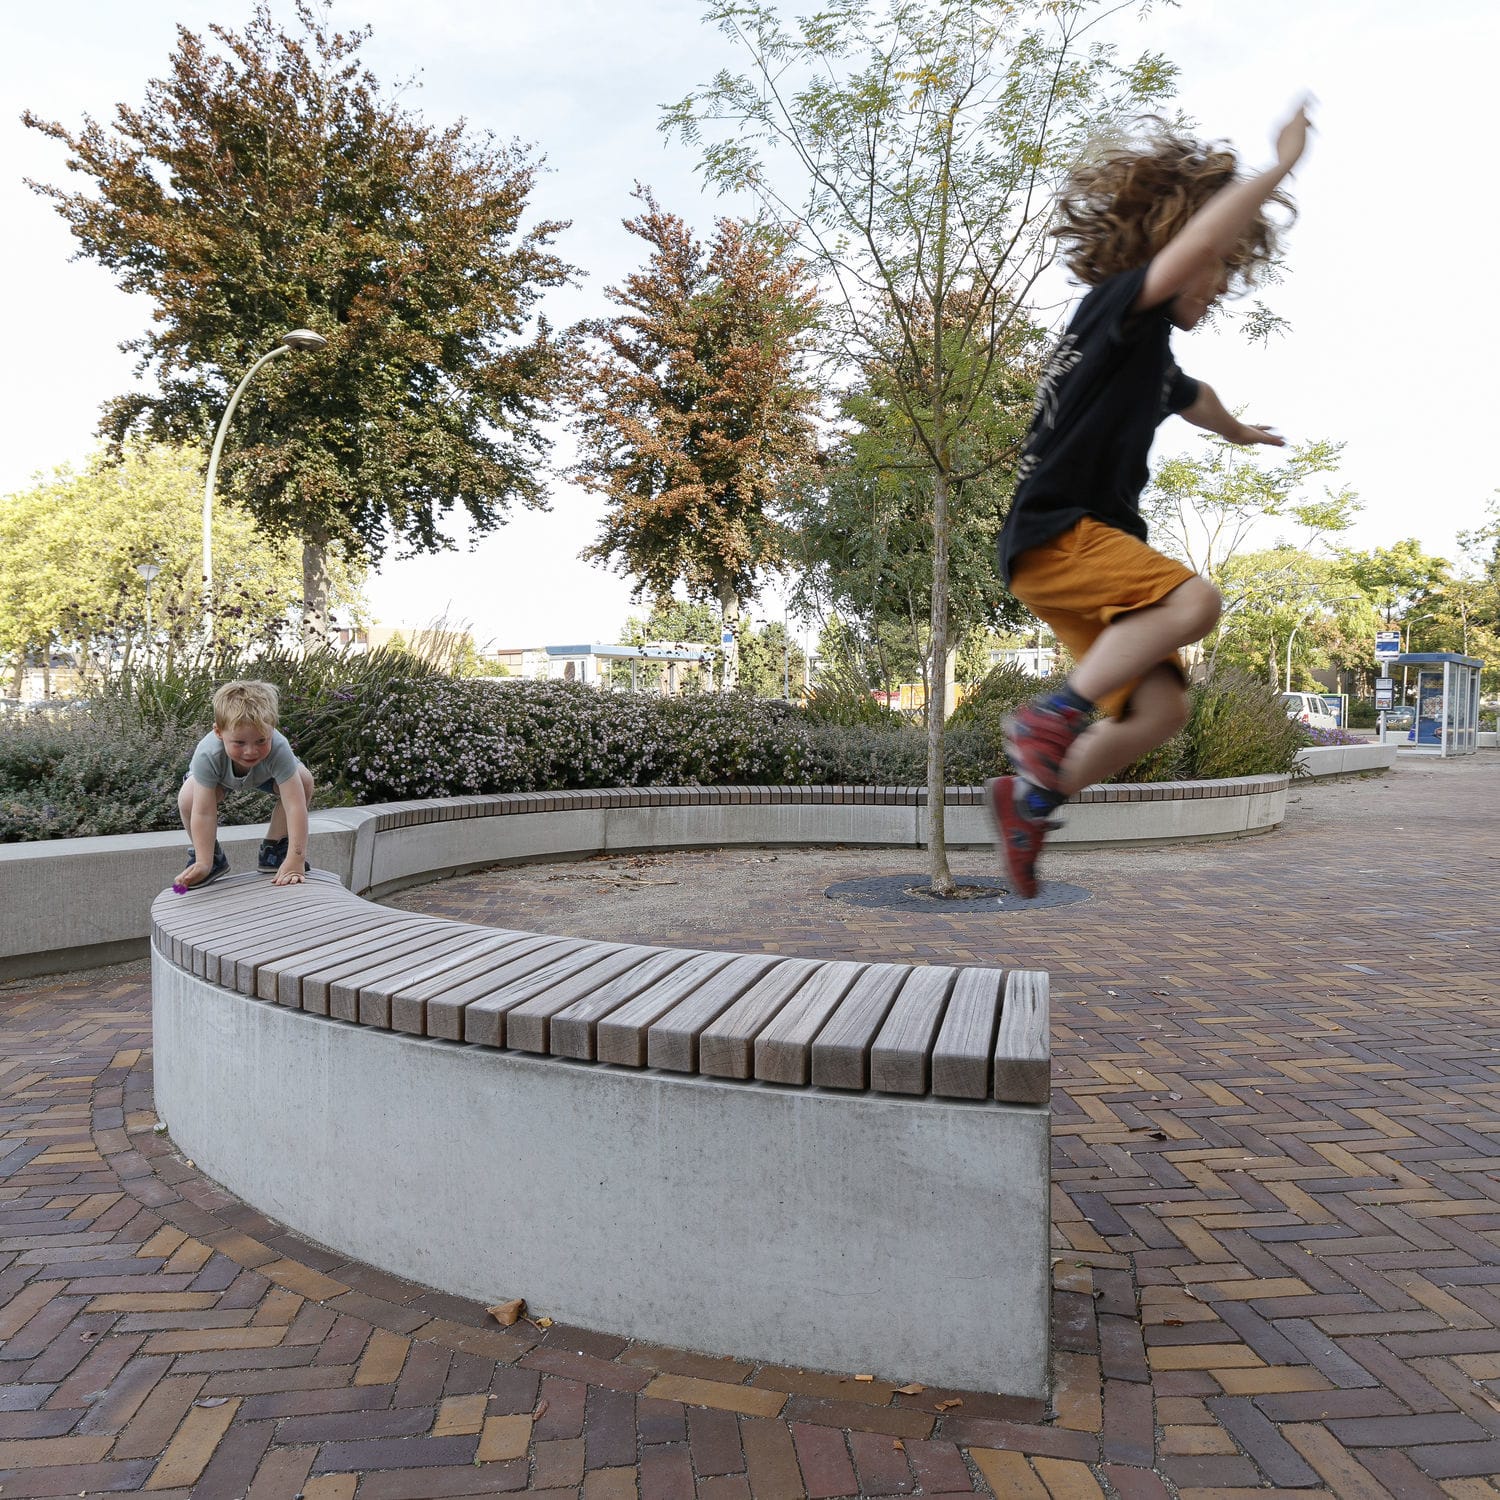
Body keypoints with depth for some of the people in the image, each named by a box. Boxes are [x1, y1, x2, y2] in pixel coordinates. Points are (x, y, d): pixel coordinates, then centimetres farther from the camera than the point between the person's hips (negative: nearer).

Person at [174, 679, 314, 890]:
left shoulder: (278, 750, -44)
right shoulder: (207, 756, -42)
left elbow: (295, 805, -45)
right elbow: (203, 812, -37)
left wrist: (295, 860, -48)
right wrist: (204, 864, -39)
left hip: (264, 775, 1)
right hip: (220, 777, 0)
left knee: (304, 781, -26)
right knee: (188, 799, -29)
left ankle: (273, 848, -4)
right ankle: (214, 857, 0)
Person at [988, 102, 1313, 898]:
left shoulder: (1153, 356, 25)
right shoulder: (1116, 306, -2)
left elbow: (1193, 400, 49)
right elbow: (1197, 241, -22)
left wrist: (1242, 431, 68)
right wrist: (1279, 166, -11)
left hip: (1094, 546, 9)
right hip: (1054, 533, -9)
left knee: (1161, 707, -3)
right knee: (1193, 598, -30)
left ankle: (1033, 796, 7)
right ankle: (1051, 716, -23)